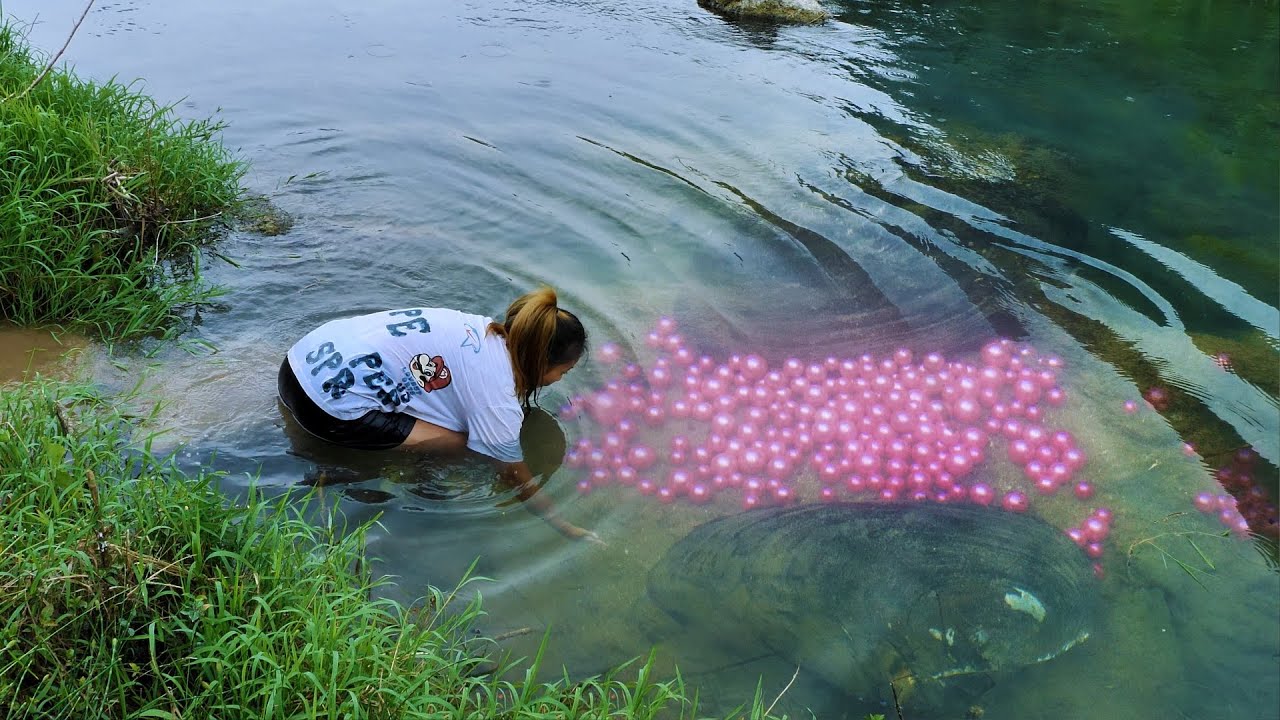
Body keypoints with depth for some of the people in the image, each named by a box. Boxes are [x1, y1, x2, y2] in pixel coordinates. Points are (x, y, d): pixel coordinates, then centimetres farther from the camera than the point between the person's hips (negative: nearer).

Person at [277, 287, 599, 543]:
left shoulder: (485, 329, 9)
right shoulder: (500, 400, -13)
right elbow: (517, 478, -2)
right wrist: (566, 528, 8)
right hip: (328, 406, -8)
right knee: (461, 442, -7)